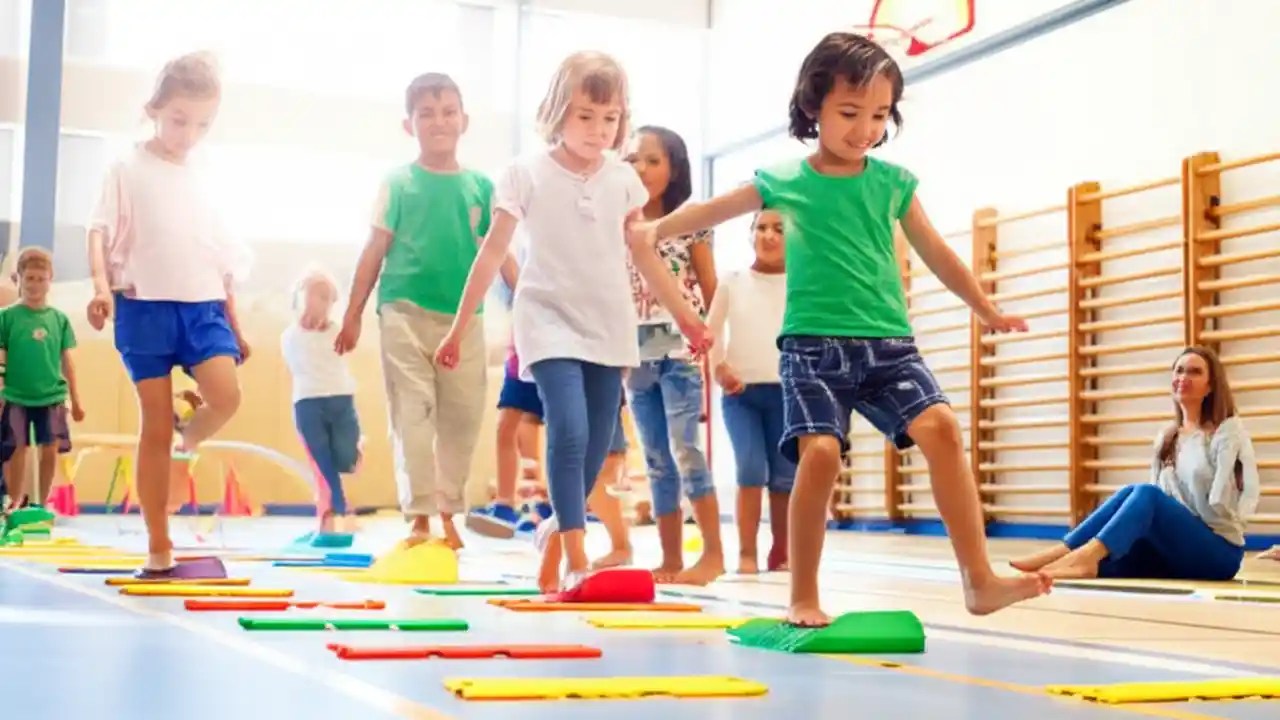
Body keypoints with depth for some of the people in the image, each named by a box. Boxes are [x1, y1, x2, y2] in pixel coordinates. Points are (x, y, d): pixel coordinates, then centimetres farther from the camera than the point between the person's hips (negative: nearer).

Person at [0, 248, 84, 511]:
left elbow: (66, 361, 10)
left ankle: (41, 503, 16)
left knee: (50, 449, 2)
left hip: (52, 396, 2)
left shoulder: (59, 318, 6)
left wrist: (76, 400, 10)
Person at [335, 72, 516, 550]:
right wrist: (353, 315, 1)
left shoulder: (481, 186, 7)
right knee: (413, 416, -2)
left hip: (463, 319, 3)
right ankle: (418, 516, 3)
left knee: (462, 419, 7)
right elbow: (375, 251, 3)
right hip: (406, 314, -2)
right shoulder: (398, 183, 1)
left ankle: (449, 513, 21)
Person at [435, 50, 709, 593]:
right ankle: (577, 560, -18)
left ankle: (554, 542, 26)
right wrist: (459, 328, -2)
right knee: (570, 433, -21)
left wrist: (686, 317, 13)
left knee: (596, 447, 6)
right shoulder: (526, 173, -5)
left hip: (609, 328, 4)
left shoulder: (624, 179, 5)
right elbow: (493, 253, -2)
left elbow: (645, 257, 13)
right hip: (550, 323, -4)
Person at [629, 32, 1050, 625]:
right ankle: (803, 598, -3)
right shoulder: (784, 180, 5)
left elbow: (936, 253, 18)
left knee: (939, 425, -21)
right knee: (820, 451, -20)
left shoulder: (893, 181, 9)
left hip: (887, 342, 2)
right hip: (813, 344, -2)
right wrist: (656, 229, -3)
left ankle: (980, 580, -18)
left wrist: (986, 310, 22)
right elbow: (714, 209, 11)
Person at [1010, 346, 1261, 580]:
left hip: (1219, 550, -5)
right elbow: (1158, 506, 9)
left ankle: (1087, 554, -51)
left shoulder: (1228, 430, 0)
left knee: (1144, 494, -30)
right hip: (1176, 546, 5)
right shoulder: (1166, 437, 16)